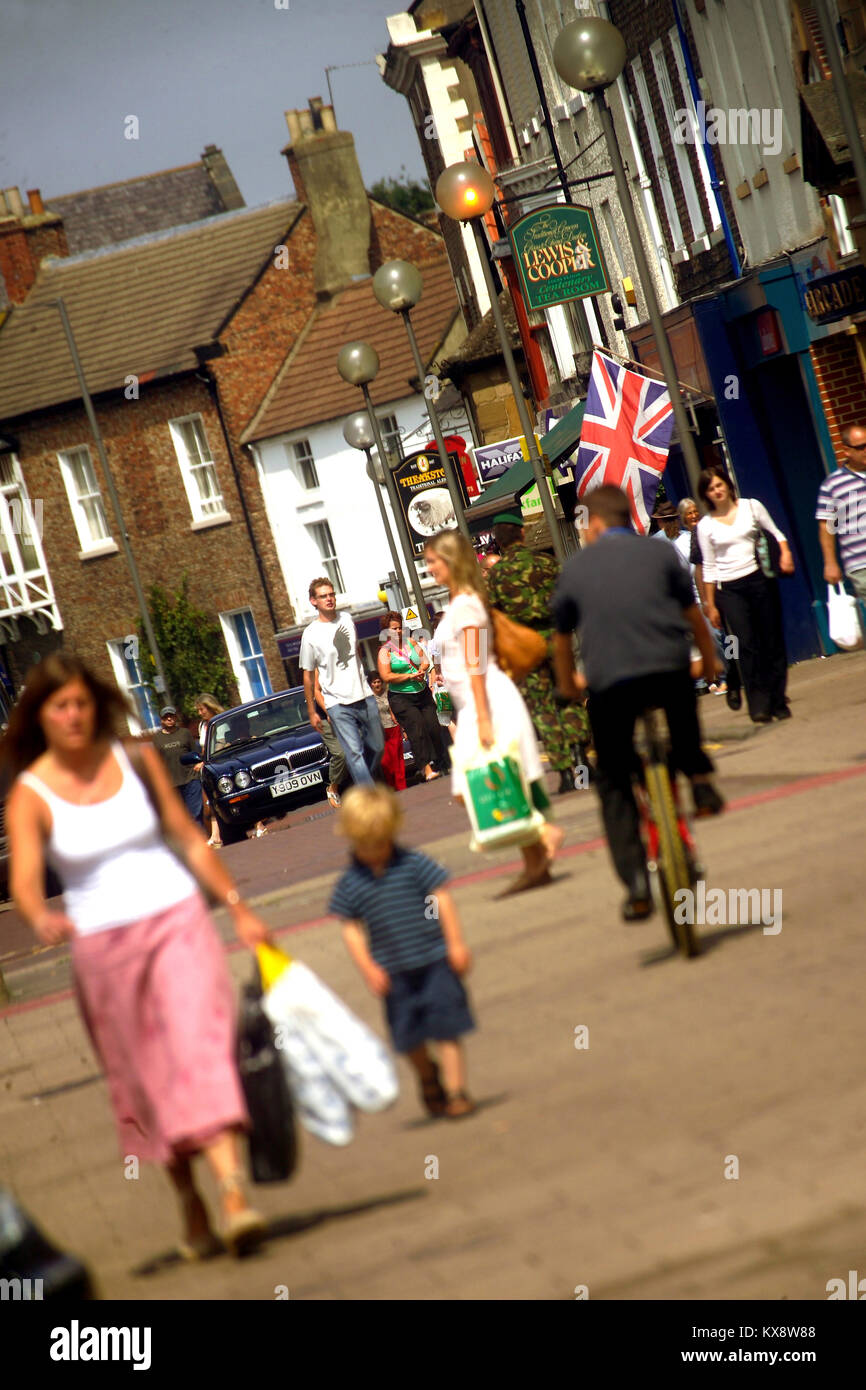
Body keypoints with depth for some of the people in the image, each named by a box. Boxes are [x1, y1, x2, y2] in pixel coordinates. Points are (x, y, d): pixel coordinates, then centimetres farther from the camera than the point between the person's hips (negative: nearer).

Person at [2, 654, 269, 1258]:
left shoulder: (137, 759, 2)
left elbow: (189, 838, 9)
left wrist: (239, 908, 9)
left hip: (177, 920, 0)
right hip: (101, 944, 0)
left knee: (199, 1049, -16)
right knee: (146, 1079, 9)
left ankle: (235, 1194, -26)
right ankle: (190, 1203, 24)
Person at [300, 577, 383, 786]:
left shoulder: (347, 620, 8)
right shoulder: (311, 634, -6)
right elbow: (308, 675, -1)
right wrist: (311, 711, 0)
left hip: (364, 696, 5)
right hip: (338, 704, -5)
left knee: (377, 747, 10)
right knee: (354, 753, -12)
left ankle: (365, 782, 32)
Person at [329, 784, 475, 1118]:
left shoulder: (413, 864, -4)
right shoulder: (350, 883, 0)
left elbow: (441, 900, -1)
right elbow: (351, 928, 2)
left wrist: (456, 943, -5)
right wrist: (368, 967, -6)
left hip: (434, 960, -2)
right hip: (394, 971, 2)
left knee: (445, 1028, -3)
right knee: (409, 1037, 8)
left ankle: (456, 1091, 3)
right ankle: (428, 1078, 36)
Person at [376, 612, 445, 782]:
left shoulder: (410, 642, 12)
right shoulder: (385, 651, -4)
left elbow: (425, 661, 14)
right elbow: (386, 677, -13)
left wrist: (422, 670, -9)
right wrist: (410, 676, -17)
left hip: (422, 693, 5)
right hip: (400, 698, -5)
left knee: (433, 727, -3)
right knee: (417, 729, -17)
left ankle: (436, 765, 7)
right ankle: (426, 768, -22)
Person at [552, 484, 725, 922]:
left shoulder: (575, 567, 15)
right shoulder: (660, 553, 14)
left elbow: (562, 639, 25)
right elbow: (694, 617, 21)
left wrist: (568, 684, 43)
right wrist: (710, 663, 38)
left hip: (608, 684, 0)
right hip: (669, 670, 1)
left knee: (613, 784, 14)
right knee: (681, 704, 39)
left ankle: (636, 885, 4)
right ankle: (697, 777, 25)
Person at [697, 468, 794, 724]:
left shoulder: (751, 506, 6)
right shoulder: (705, 526, 5)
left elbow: (776, 534, 11)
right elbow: (709, 568, 8)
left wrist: (785, 553, -10)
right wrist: (711, 605, 6)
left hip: (760, 580, 1)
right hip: (729, 589, -1)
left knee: (773, 642, 3)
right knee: (747, 645, -12)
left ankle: (779, 702, 13)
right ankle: (759, 706, -12)